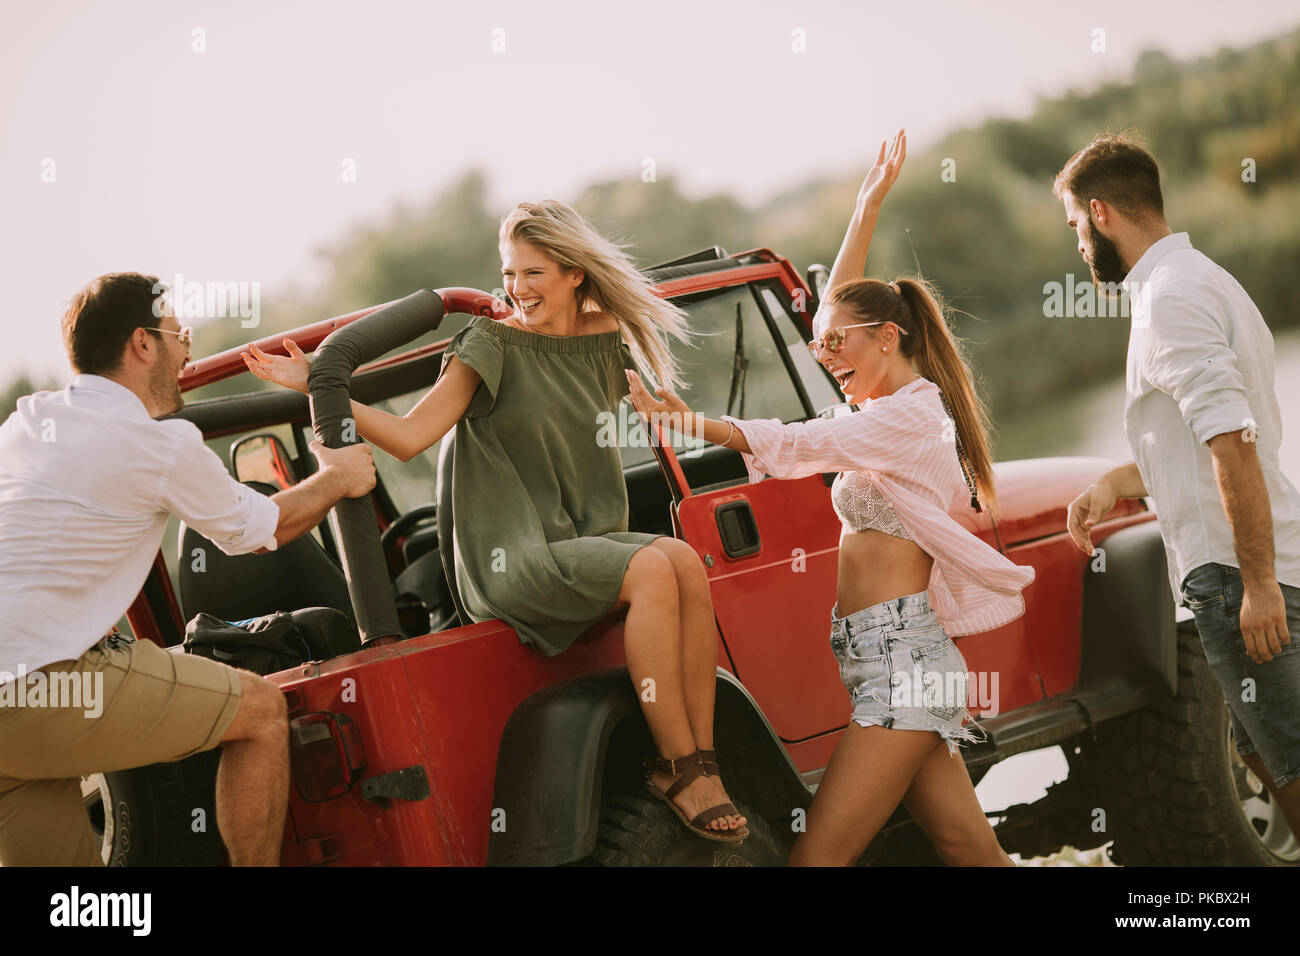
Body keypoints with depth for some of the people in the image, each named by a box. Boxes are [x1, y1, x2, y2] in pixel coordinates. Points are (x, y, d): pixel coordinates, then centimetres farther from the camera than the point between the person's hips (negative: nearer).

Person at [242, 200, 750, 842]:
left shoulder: (602, 340, 12)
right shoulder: (490, 344, -3)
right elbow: (409, 437, -10)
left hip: (588, 541, 5)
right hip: (509, 558, -5)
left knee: (687, 562, -25)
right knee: (652, 571, -30)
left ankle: (702, 760, -25)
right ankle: (676, 767, -26)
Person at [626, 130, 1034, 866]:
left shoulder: (909, 414, -9)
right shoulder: (899, 407, 18)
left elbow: (792, 446, -18)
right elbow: (844, 305, 29)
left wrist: (684, 418, -25)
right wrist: (869, 205, 28)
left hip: (900, 656, -10)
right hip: (895, 663, 10)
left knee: (819, 855, -15)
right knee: (972, 853, 5)